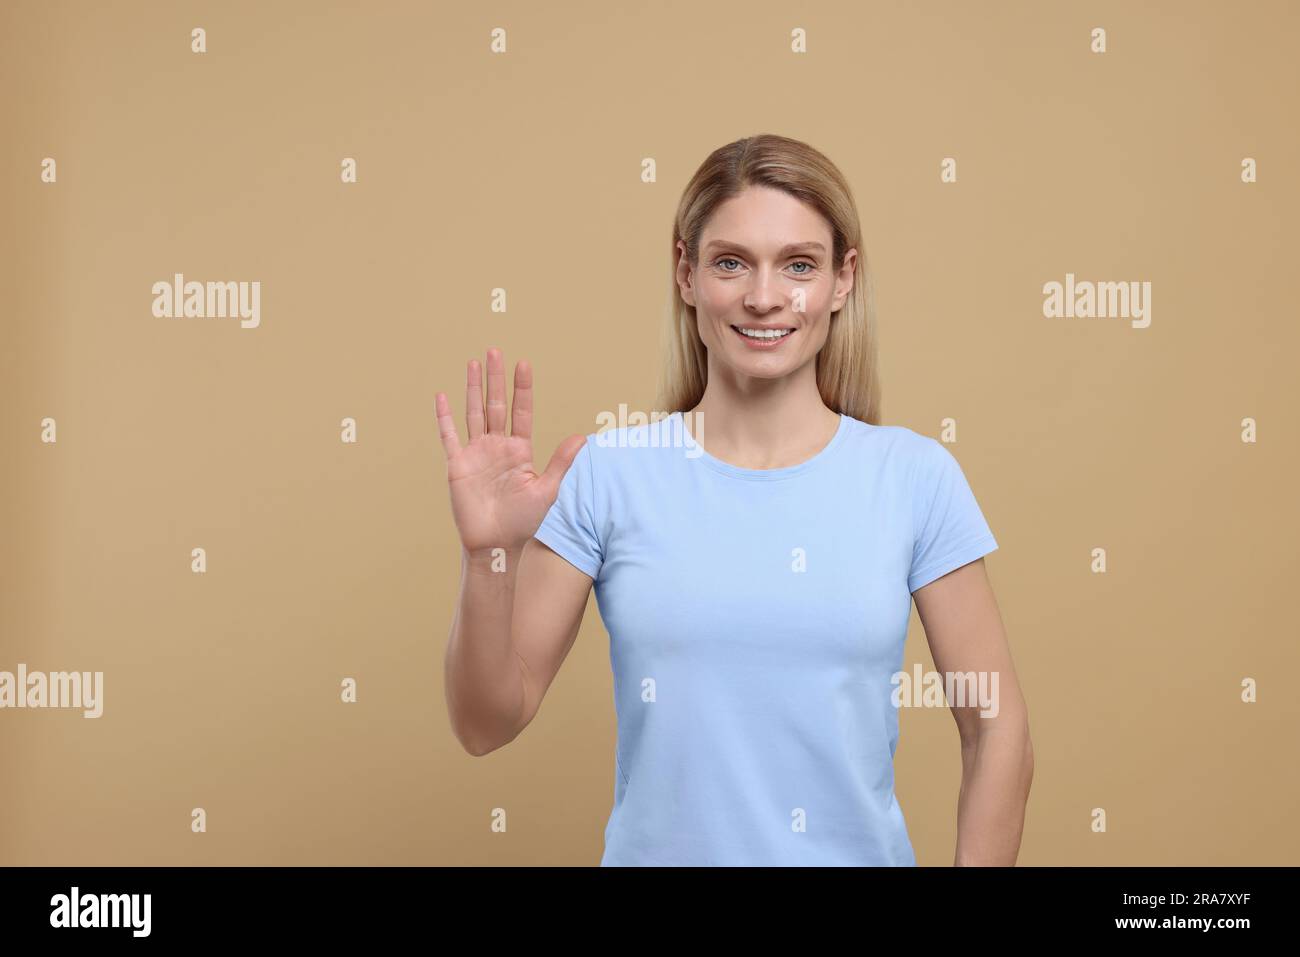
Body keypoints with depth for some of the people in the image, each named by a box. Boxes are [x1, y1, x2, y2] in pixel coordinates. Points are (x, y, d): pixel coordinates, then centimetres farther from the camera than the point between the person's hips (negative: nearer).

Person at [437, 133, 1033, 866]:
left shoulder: (917, 477, -8)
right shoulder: (607, 475, -10)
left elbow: (998, 730, -3)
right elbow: (488, 725, -8)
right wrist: (488, 557, -23)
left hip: (860, 852, 1)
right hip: (657, 850, 0)